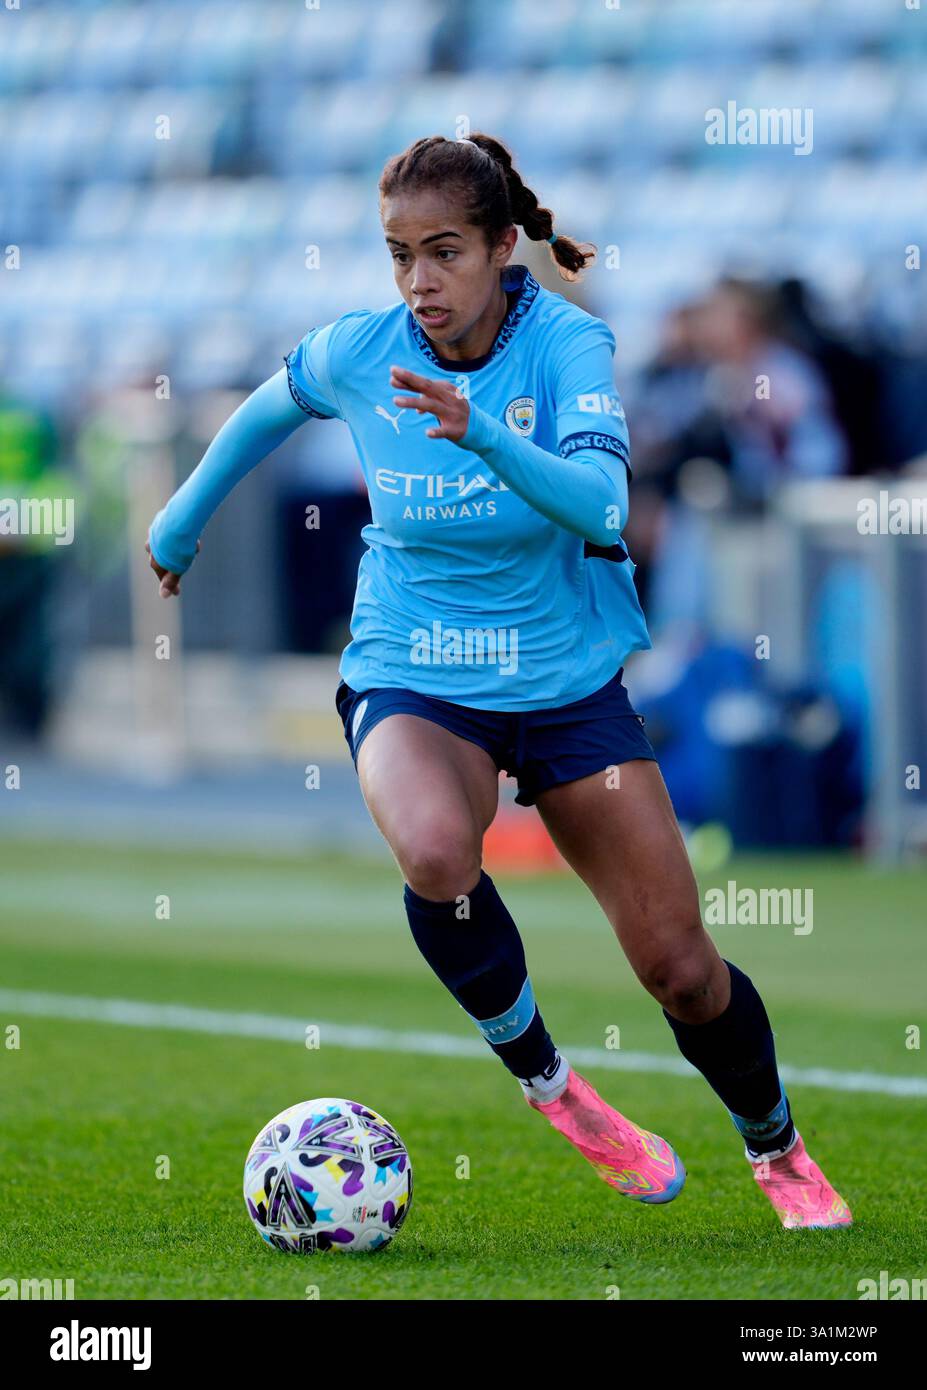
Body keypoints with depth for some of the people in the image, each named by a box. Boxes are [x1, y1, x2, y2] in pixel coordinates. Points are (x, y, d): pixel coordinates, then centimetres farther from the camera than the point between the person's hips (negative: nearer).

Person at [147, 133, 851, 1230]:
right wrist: (182, 522, 24)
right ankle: (544, 1082, -10)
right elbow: (263, 413, 12)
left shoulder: (567, 343, -17)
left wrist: (484, 435, -49)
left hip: (568, 681, 0)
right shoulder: (358, 352, -11)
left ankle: (776, 1148, 31)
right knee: (437, 854, -35)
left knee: (681, 969, 0)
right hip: (413, 682, 0)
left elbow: (600, 503, -33)